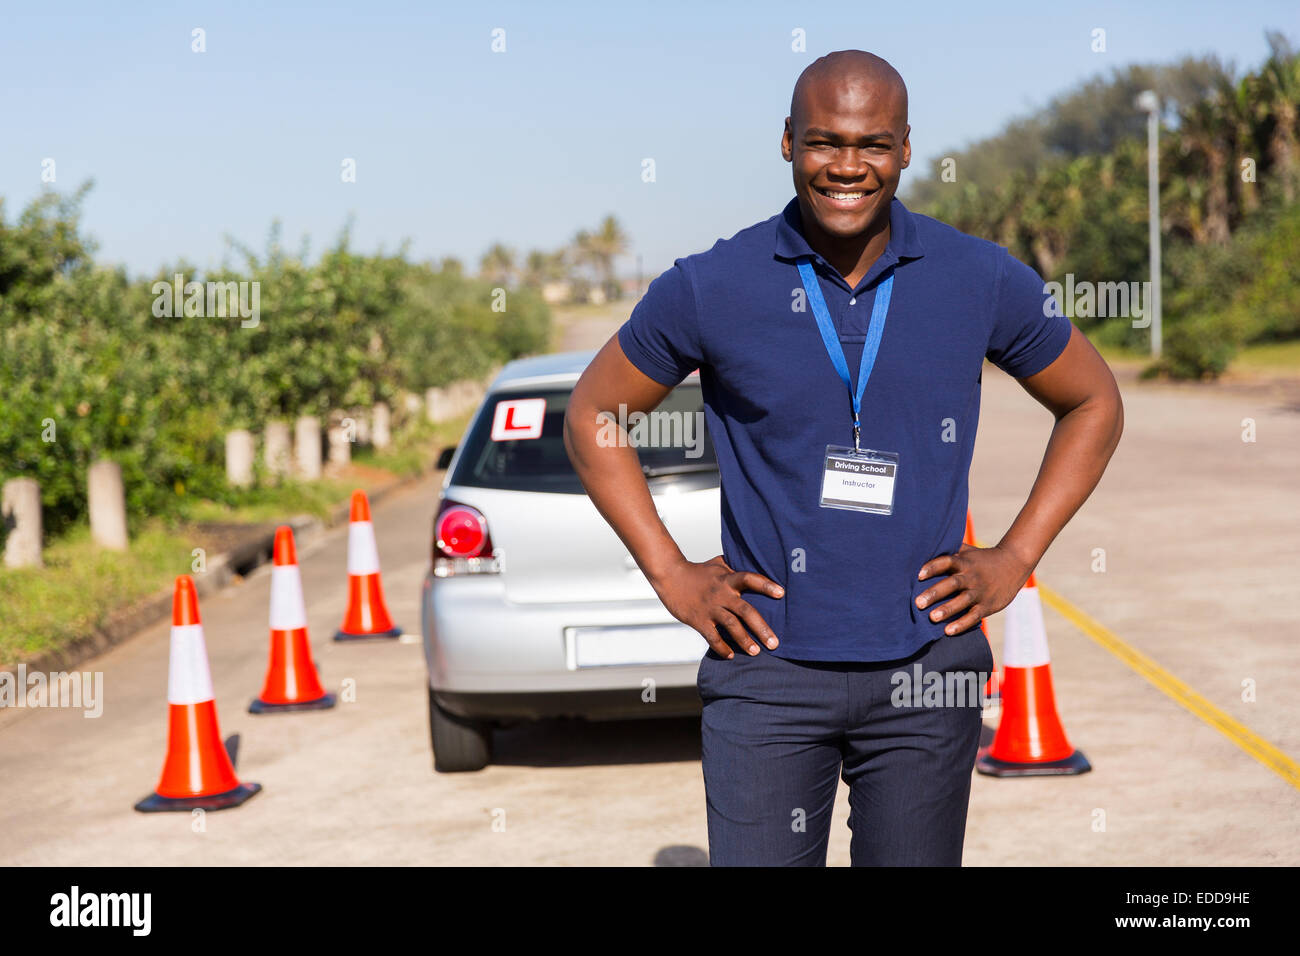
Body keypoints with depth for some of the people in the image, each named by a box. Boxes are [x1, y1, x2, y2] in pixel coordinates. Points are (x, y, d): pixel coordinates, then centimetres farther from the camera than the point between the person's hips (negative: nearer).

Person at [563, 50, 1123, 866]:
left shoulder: (983, 280, -1)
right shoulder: (713, 287, -4)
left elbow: (1095, 404, 14)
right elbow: (591, 416, 8)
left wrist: (1015, 559, 5)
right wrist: (669, 574, 1)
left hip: (926, 668, 1)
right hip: (768, 667, -1)